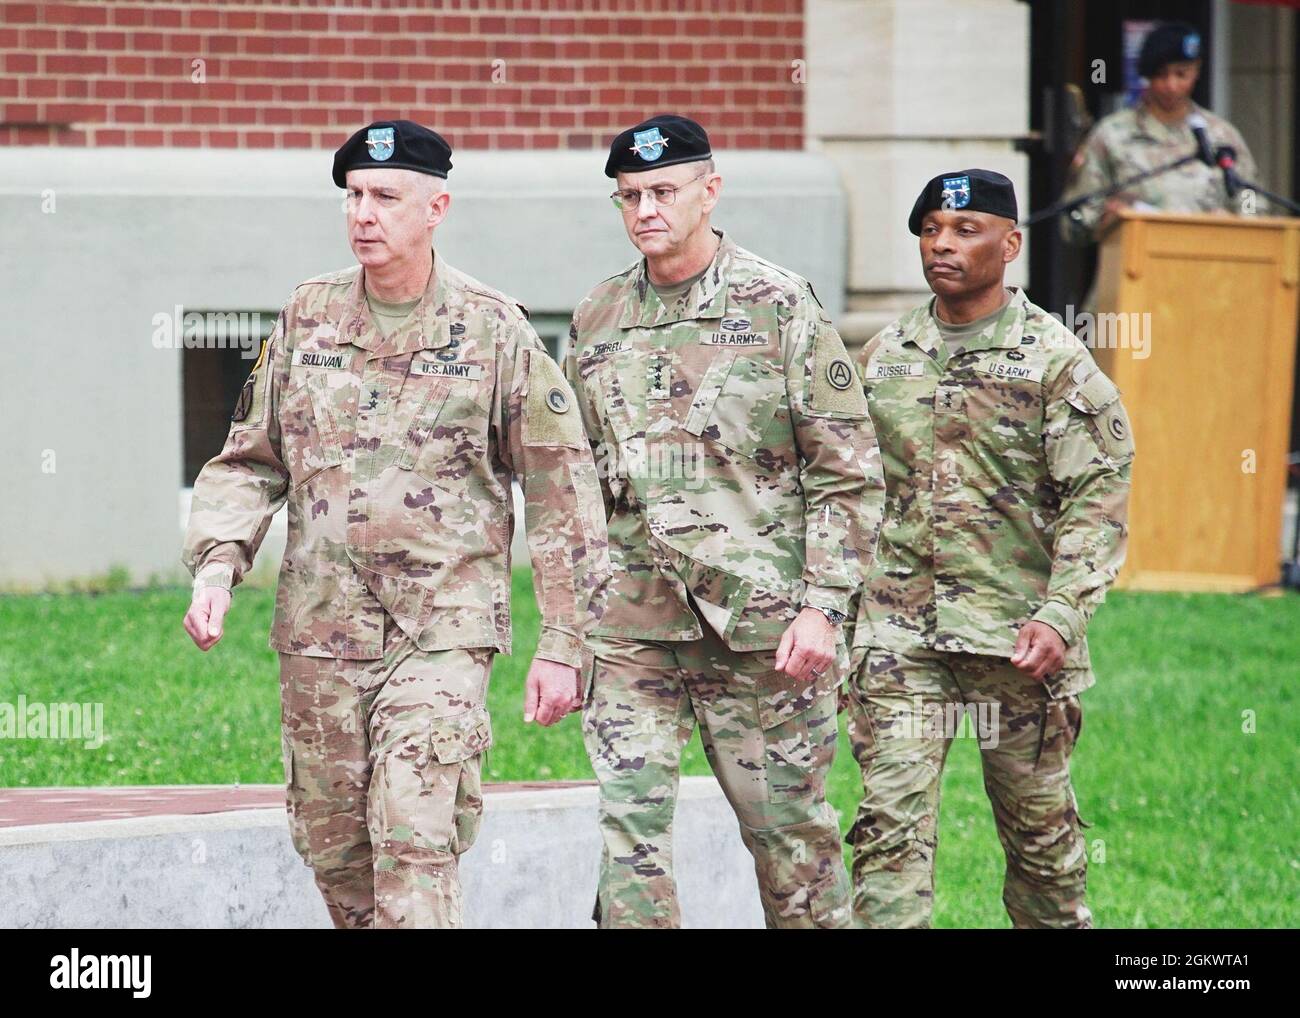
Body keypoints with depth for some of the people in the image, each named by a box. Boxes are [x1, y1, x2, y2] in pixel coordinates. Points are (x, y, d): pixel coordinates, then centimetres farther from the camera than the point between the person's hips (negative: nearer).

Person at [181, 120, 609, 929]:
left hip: (443, 630, -4)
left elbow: (564, 492, 1)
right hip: (318, 631, 4)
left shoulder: (495, 332, -2)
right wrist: (217, 561, -3)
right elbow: (252, 458, 15)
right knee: (332, 848, 9)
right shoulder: (309, 317, 8)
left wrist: (563, 646, -2)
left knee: (415, 840, -16)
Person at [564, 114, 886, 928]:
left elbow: (849, 474, -2)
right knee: (629, 822, -6)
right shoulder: (596, 322, 11)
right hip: (632, 624, 3)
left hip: (760, 618, -3)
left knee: (789, 827, 4)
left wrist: (822, 607, -10)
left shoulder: (780, 306, -1)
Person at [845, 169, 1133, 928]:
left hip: (1015, 633, -3)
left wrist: (1059, 616, -19)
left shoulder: (1056, 361, -2)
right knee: (891, 823, -8)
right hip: (899, 630, 3)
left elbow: (1099, 501, -7)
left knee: (1039, 825, 8)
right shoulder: (882, 358, 11)